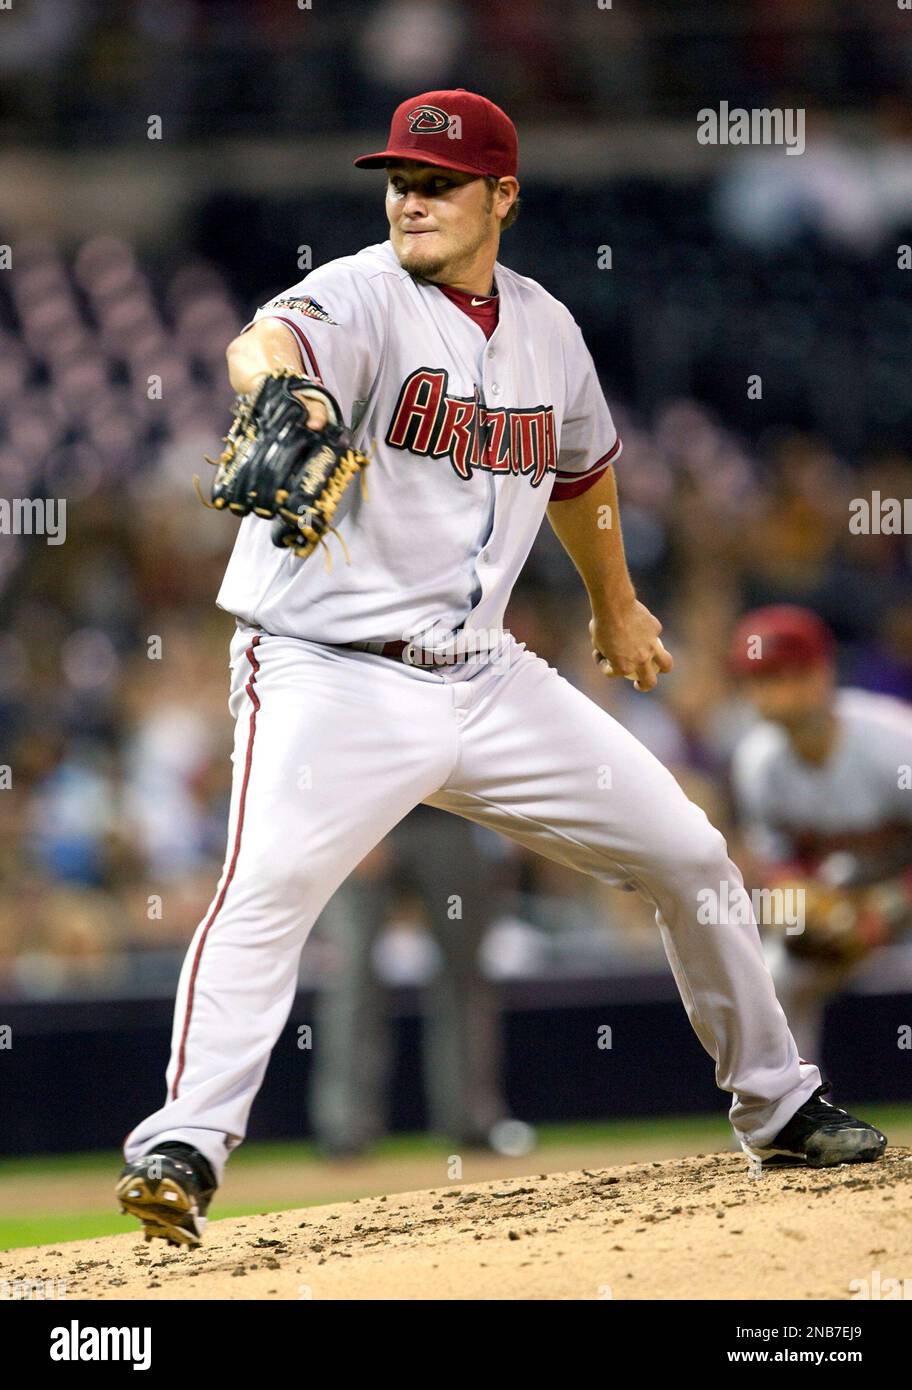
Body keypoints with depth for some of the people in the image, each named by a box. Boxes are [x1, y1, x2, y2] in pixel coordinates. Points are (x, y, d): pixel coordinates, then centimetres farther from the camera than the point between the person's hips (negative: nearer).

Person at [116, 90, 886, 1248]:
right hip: (333, 669, -6)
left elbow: (582, 466, 28)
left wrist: (615, 605, 39)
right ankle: (185, 1143, -29)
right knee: (268, 885, -29)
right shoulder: (360, 298, -13)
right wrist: (283, 389, -62)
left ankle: (777, 1108, 27)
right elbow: (269, 341, -38)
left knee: (689, 858, 10)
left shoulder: (544, 327, 7)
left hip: (487, 676, 6)